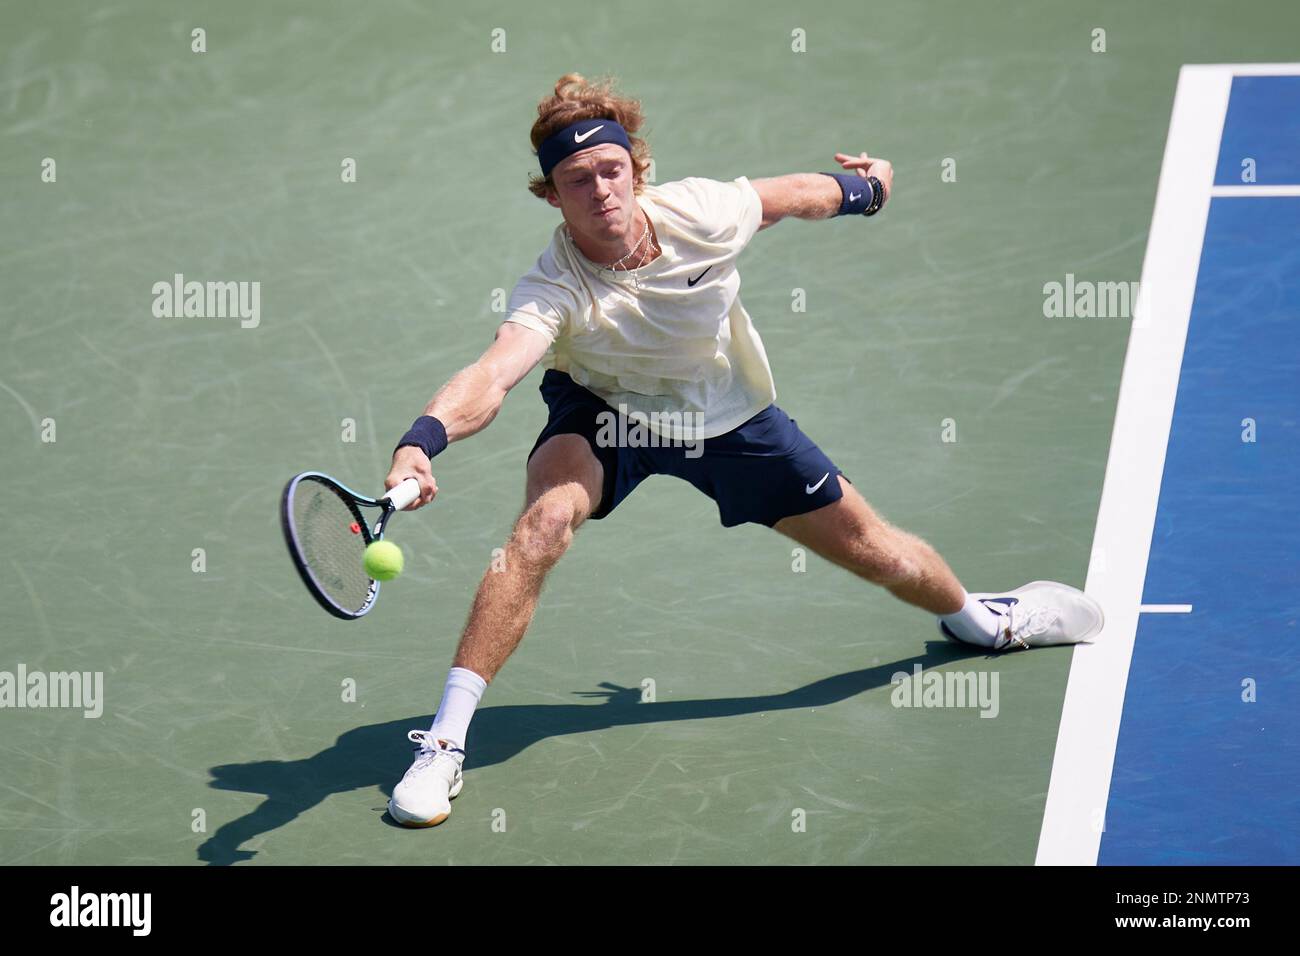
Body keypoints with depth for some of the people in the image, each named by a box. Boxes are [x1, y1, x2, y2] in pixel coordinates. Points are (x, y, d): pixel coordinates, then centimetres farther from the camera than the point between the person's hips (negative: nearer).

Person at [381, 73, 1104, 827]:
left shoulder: (703, 213, -28)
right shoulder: (554, 290, -34)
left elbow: (794, 194, -6)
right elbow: (492, 377, -51)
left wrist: (862, 187, 14)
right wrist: (424, 439, -70)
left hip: (730, 415, 3)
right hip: (605, 411, -2)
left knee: (872, 547, 11)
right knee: (544, 523, -33)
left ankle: (973, 616, 48)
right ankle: (446, 742, -25)